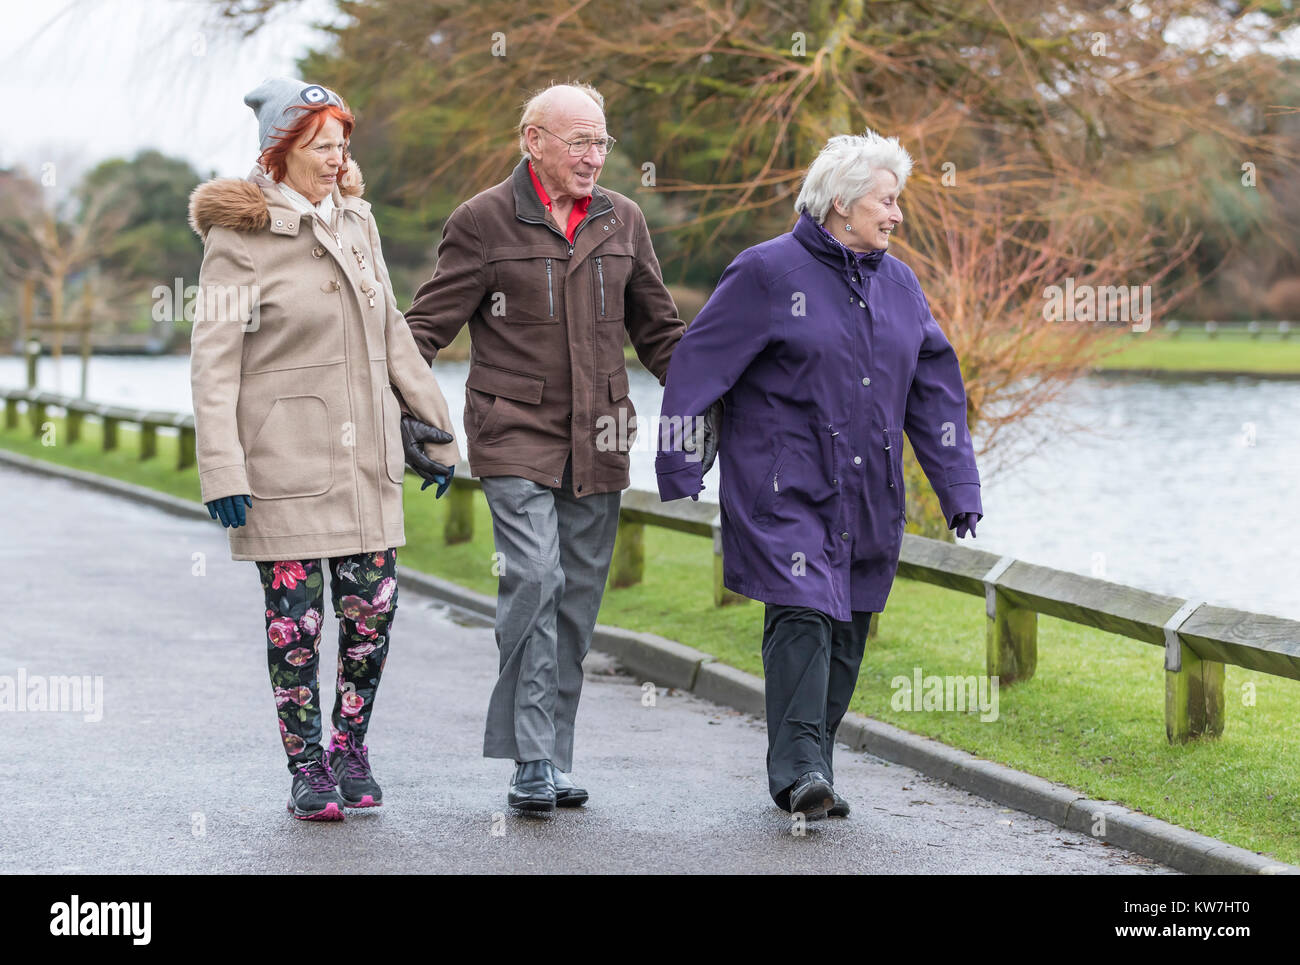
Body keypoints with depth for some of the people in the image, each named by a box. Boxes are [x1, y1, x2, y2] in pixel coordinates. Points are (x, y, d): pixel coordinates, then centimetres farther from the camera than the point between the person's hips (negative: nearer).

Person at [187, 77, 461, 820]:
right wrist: (222, 470, -15)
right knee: (296, 619, 0)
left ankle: (351, 747, 21)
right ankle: (308, 768, 13)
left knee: (374, 609, 3)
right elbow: (213, 357, -10)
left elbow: (392, 335, 17)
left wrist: (436, 429, 16)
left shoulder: (356, 222, 10)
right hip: (283, 460, -5)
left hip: (366, 456, 5)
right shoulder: (239, 235, -7)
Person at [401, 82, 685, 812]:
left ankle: (555, 762, 13)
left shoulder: (622, 221, 11)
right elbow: (429, 324, -1)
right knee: (534, 578, -18)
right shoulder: (484, 222, -3)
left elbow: (658, 330, 20)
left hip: (598, 442, 5)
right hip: (515, 434, -4)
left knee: (578, 598, 6)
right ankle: (533, 759, -13)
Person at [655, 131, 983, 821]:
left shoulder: (897, 283, 13)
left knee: (845, 631, 5)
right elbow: (698, 364, -5)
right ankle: (799, 769, -22)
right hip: (783, 486, -6)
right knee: (803, 615, -19)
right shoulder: (769, 272, -5)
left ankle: (809, 779, 13)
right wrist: (679, 467, -8)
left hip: (868, 497, 6)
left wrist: (958, 486, 10)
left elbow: (935, 387, 16)